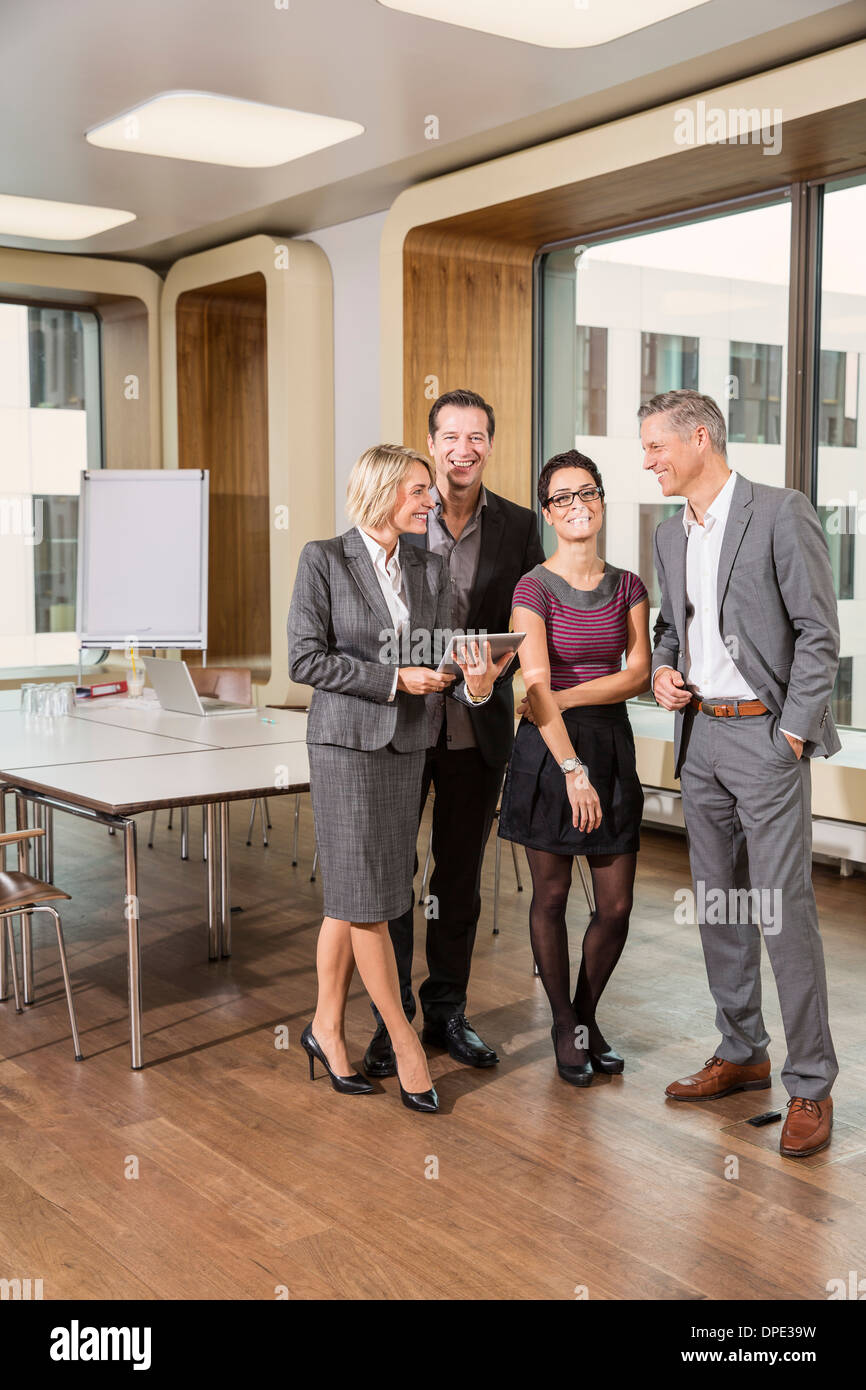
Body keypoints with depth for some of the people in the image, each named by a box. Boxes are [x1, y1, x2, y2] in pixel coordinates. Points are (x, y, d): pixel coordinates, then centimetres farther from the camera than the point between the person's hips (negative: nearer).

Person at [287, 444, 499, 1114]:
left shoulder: (429, 569, 9)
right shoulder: (324, 559, -6)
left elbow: (442, 655, 6)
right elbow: (306, 658, -11)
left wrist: (474, 677, -16)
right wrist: (393, 679, -16)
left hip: (407, 744, 5)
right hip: (346, 741, -5)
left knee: (352, 896, 10)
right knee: (365, 896, -4)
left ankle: (327, 1027, 22)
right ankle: (405, 1042, 7)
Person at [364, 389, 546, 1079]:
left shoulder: (519, 526, 3)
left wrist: (498, 661, -15)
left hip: (479, 723, 2)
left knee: (461, 874, 12)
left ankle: (447, 1010, 27)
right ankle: (393, 1016, 17)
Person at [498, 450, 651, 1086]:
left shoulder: (627, 587, 7)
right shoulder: (535, 588, -6)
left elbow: (639, 674, -2)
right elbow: (536, 687, -13)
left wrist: (567, 697, -15)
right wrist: (573, 770, -19)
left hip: (612, 745, 4)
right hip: (548, 748, -3)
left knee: (617, 906, 4)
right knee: (551, 897, 6)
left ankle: (588, 1015, 28)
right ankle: (564, 1026, 24)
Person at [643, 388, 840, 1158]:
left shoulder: (782, 513, -10)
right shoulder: (670, 534, 12)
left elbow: (819, 633, -11)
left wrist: (792, 734, -14)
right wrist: (662, 669, 3)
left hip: (765, 733, -7)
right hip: (700, 734, 7)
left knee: (784, 910, -6)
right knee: (717, 904, 13)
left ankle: (810, 1086, 6)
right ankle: (741, 1054, 27)